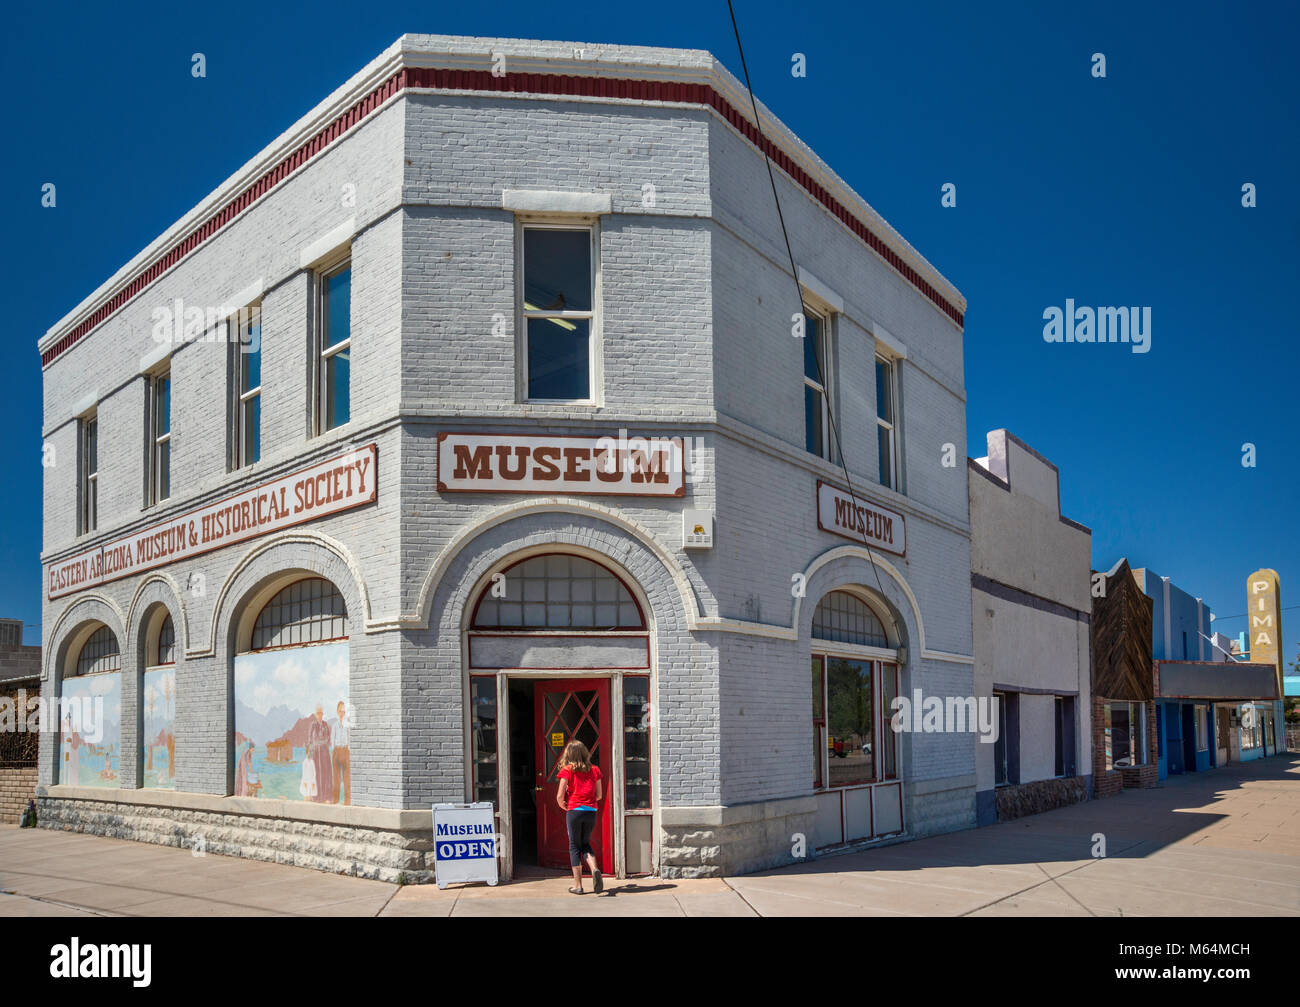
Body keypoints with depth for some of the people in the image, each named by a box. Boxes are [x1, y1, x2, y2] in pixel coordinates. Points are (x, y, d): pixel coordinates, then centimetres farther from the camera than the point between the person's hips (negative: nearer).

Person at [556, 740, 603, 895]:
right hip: (591, 811, 3)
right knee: (585, 844, 19)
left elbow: (560, 796, -6)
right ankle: (595, 869, -9)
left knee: (575, 846, 8)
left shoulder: (567, 770, -2)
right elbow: (599, 795, 10)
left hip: (574, 811, -3)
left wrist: (563, 806, 14)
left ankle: (577, 885, 8)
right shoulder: (595, 770, 7)